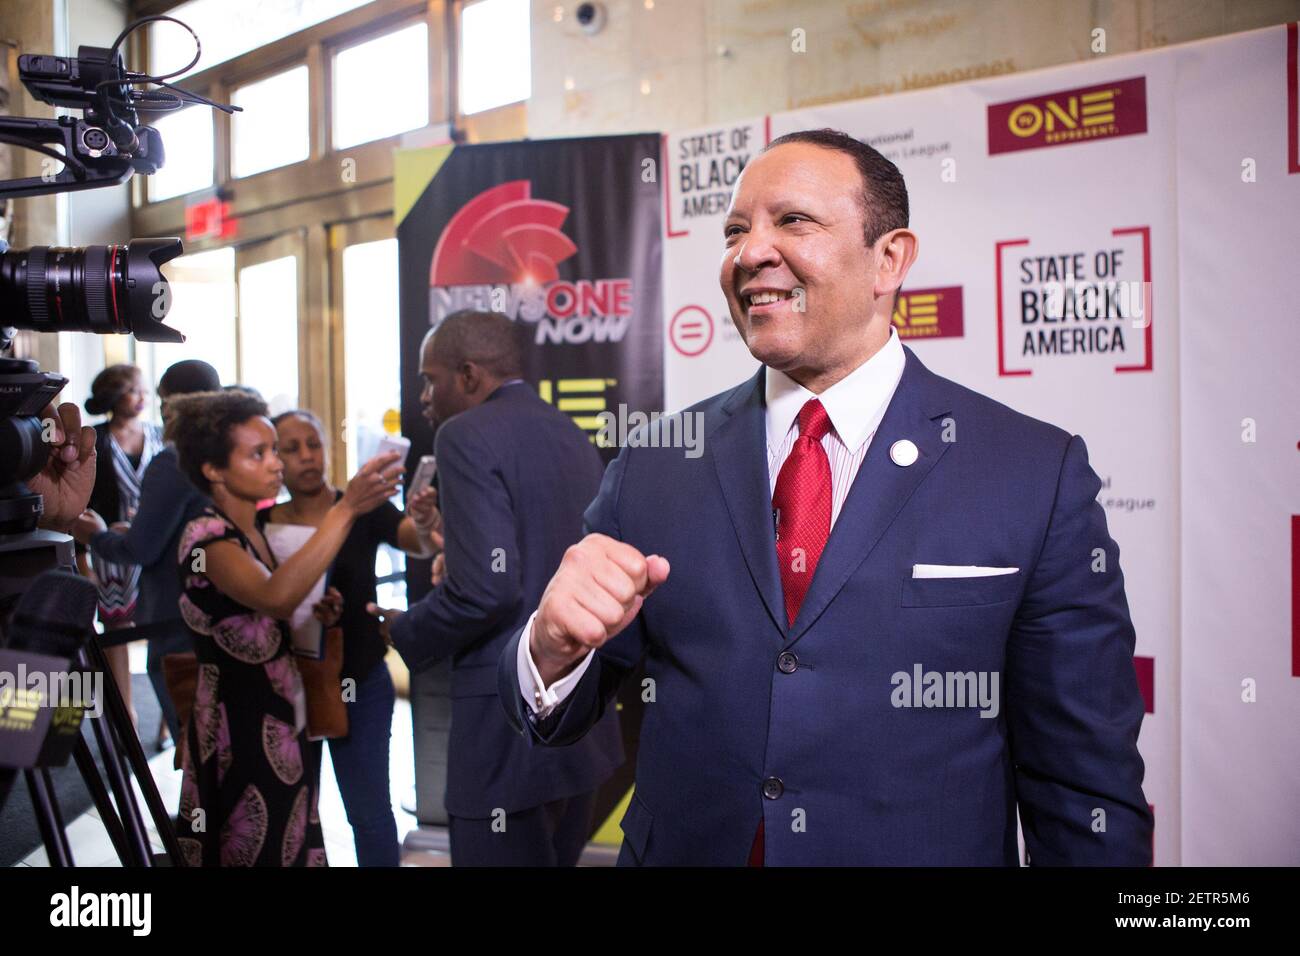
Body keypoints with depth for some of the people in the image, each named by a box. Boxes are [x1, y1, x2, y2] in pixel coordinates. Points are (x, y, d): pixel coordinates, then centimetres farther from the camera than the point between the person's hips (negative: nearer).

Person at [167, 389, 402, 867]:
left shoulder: (257, 532, 8)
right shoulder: (205, 536, -17)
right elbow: (276, 595, -37)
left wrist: (314, 616, -2)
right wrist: (346, 508, -38)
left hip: (282, 729, 8)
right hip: (241, 733, -8)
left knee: (289, 848, 15)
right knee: (253, 851, 4)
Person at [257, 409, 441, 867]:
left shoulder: (363, 509, -7)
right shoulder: (261, 525, 0)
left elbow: (420, 544, -22)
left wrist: (426, 526, -46)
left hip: (360, 683, -2)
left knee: (369, 810, 2)